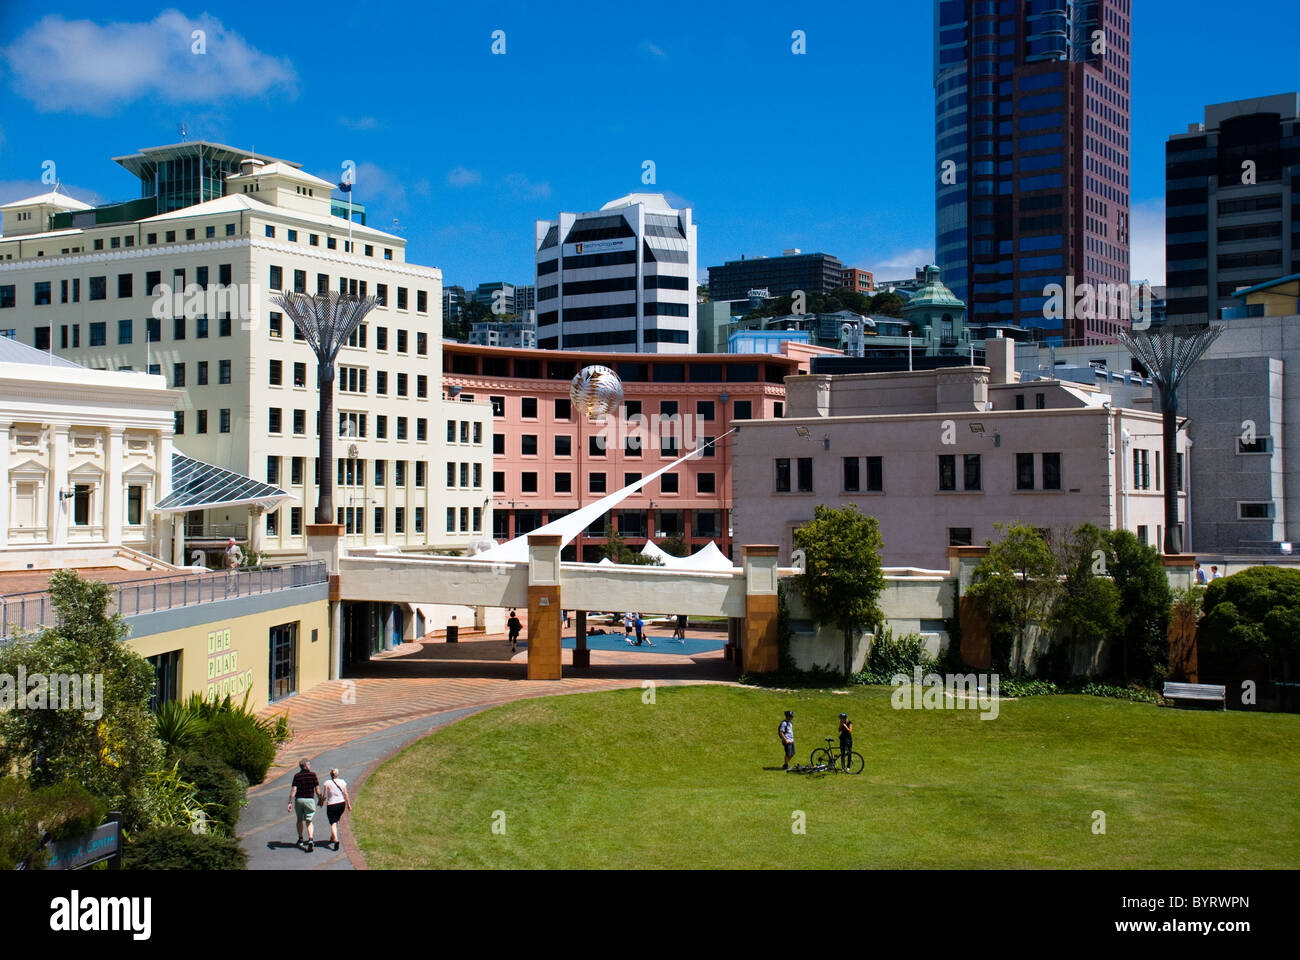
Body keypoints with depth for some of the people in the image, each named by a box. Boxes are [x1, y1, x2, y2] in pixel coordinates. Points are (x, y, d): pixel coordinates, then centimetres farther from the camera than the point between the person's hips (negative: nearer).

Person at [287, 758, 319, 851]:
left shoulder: (296, 776, 0)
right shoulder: (312, 775, -4)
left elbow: (293, 790, -7)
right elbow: (317, 789, -3)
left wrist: (290, 802, -6)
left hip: (299, 799, 2)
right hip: (309, 799, -2)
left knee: (300, 820, 20)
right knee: (309, 821, 0)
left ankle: (300, 839, 28)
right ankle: (310, 840, -17)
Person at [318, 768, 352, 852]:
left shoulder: (326, 783, -7)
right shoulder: (342, 782, 1)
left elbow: (324, 796, -7)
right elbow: (346, 794, 0)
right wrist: (348, 804, 6)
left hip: (331, 805, -4)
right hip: (341, 804, 4)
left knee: (333, 823, -5)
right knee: (336, 820, 23)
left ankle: (335, 839, -24)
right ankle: (332, 837, 32)